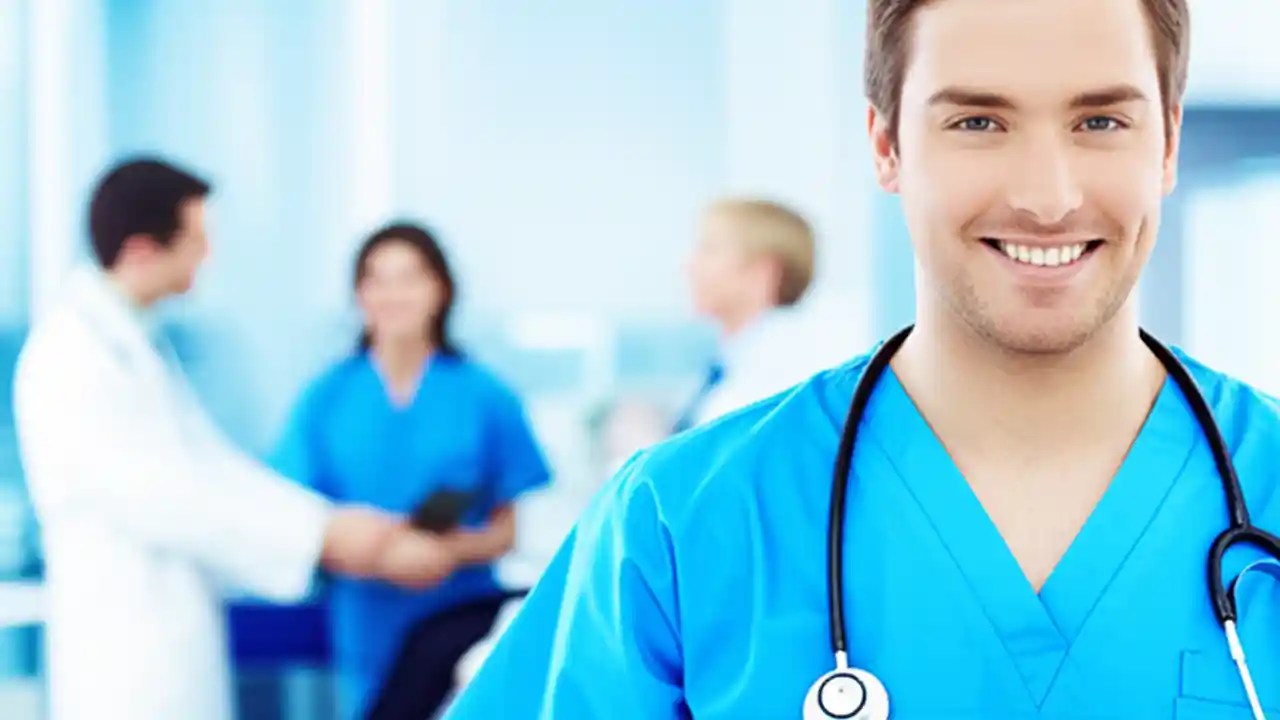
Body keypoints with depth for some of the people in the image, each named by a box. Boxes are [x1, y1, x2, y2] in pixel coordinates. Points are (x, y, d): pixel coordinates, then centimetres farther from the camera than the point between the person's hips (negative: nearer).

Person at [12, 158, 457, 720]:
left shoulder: (137, 343, 12)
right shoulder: (70, 355, -18)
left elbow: (213, 468, 12)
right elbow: (155, 493, -21)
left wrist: (346, 532, 4)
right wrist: (320, 535, -16)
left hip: (174, 640, 9)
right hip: (127, 655, -9)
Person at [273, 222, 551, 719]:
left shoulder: (484, 397, -2)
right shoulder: (327, 399, 1)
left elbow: (508, 527, 3)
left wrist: (460, 548, -18)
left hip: (460, 615, -2)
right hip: (370, 625, 2)